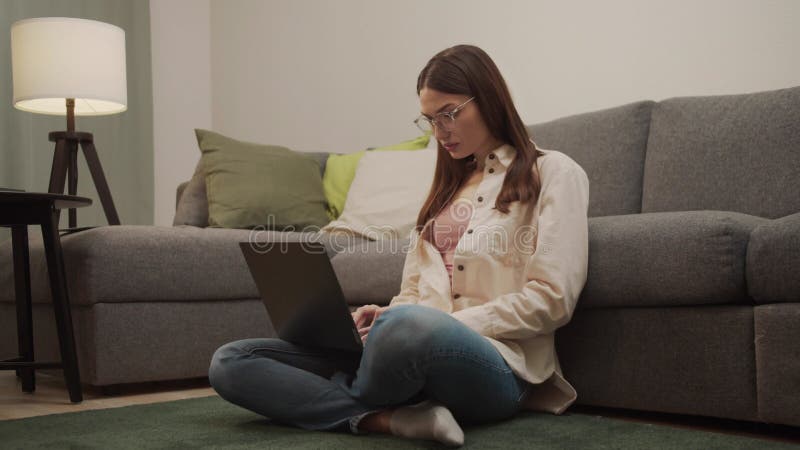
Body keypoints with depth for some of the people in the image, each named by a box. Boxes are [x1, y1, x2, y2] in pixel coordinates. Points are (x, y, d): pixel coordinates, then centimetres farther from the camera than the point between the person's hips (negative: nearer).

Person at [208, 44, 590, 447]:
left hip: (495, 364, -7)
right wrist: (380, 319, -2)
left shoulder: (552, 173, 6)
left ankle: (350, 406, -11)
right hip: (417, 350, 7)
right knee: (230, 363, -9)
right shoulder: (448, 185, 26)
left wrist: (451, 324, -13)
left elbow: (551, 300, -6)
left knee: (411, 326, -43)